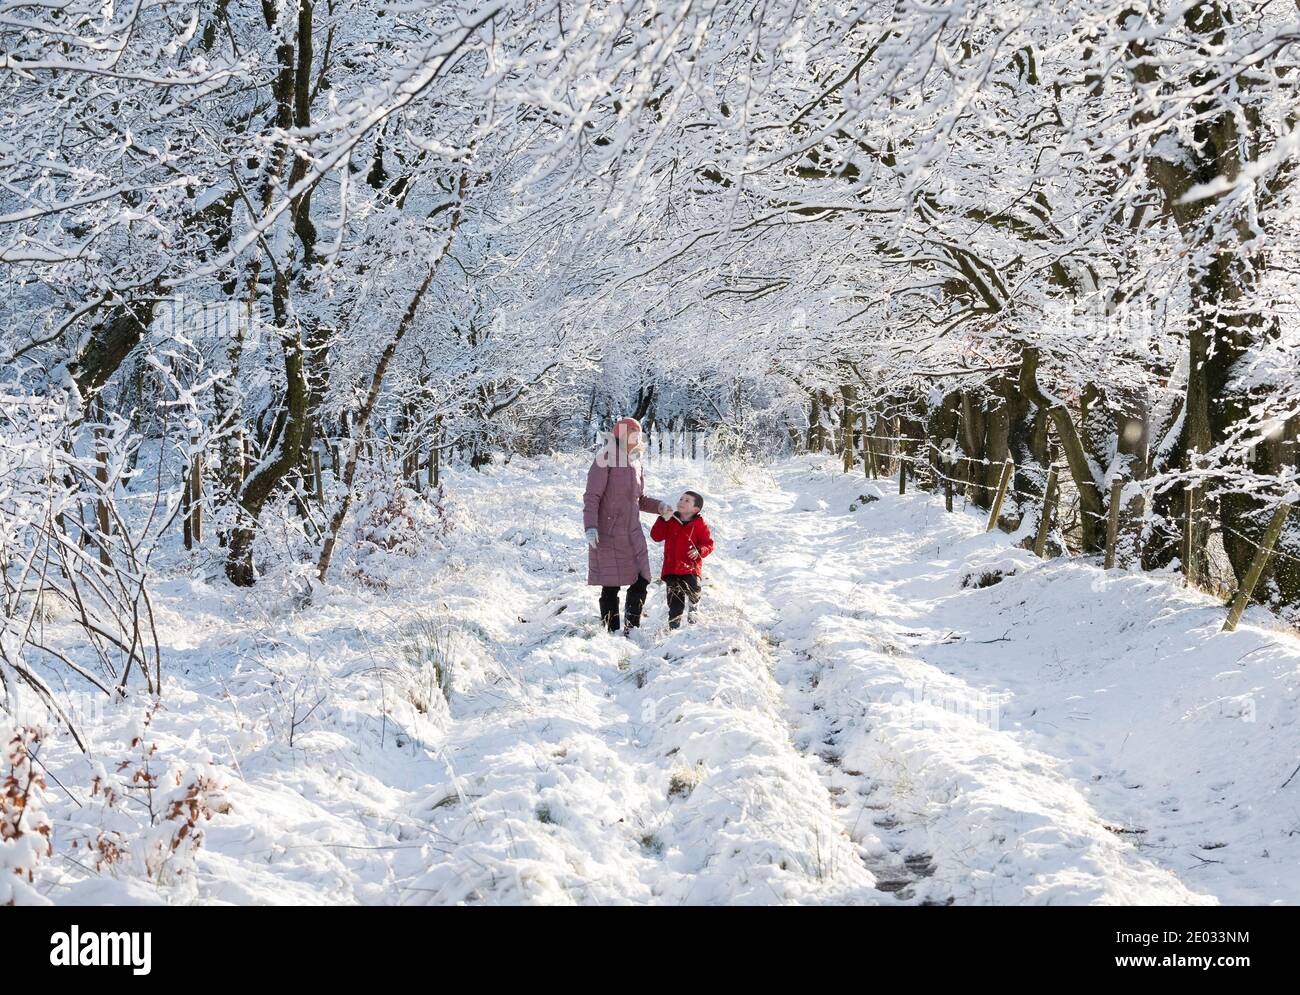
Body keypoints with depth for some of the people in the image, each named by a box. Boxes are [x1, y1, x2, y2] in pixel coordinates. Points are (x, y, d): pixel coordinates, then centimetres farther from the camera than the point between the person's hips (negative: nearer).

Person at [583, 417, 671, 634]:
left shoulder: (635, 463, 14)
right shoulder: (605, 461, -9)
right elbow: (591, 497, -13)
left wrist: (659, 506, 6)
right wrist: (590, 526, -22)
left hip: (633, 535, 7)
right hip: (608, 535, -7)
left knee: (641, 581, 3)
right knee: (611, 586, -2)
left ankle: (631, 628, 15)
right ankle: (611, 631, 8)